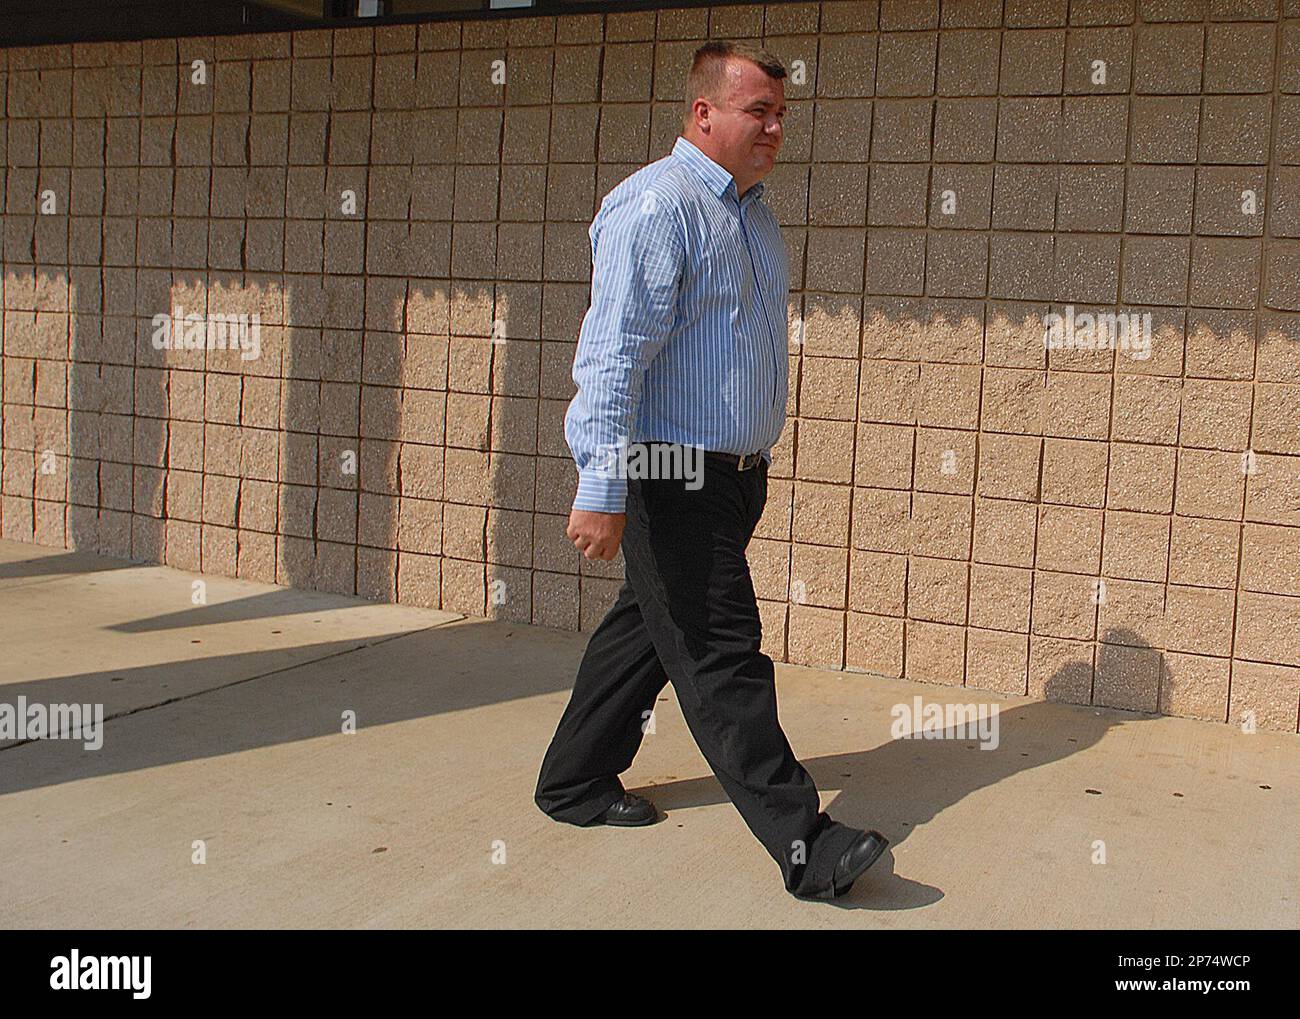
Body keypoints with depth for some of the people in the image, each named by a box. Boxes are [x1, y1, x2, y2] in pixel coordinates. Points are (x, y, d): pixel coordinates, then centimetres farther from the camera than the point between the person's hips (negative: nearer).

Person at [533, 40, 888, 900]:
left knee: (652, 628, 17)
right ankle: (803, 845, -2)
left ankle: (576, 781, 32)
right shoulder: (657, 206, -14)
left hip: (734, 472, 10)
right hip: (672, 475, -10)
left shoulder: (753, 209, 16)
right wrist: (602, 490, -27)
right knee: (720, 655, -6)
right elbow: (614, 353, -21)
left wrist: (757, 460, 26)